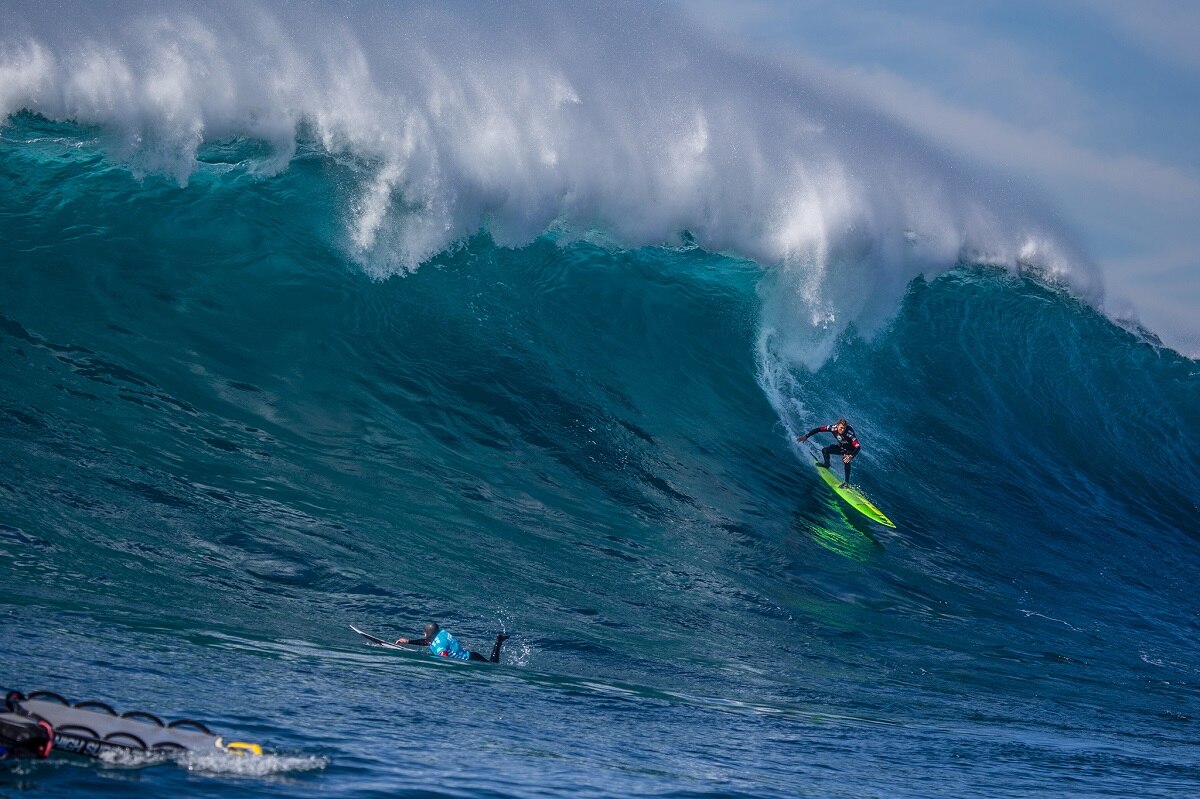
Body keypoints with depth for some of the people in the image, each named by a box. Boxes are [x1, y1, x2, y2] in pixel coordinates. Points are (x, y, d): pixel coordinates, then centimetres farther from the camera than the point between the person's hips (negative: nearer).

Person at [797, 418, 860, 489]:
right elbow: (818, 429, -19)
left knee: (846, 461, -32)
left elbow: (858, 447, -43)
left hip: (851, 450, -5)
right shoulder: (833, 428, -26)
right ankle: (827, 464, 26)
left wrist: (851, 456, -61)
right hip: (841, 447, 5)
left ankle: (846, 483, -28)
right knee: (825, 450, -6)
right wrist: (806, 436, -24)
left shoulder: (849, 433, -38)